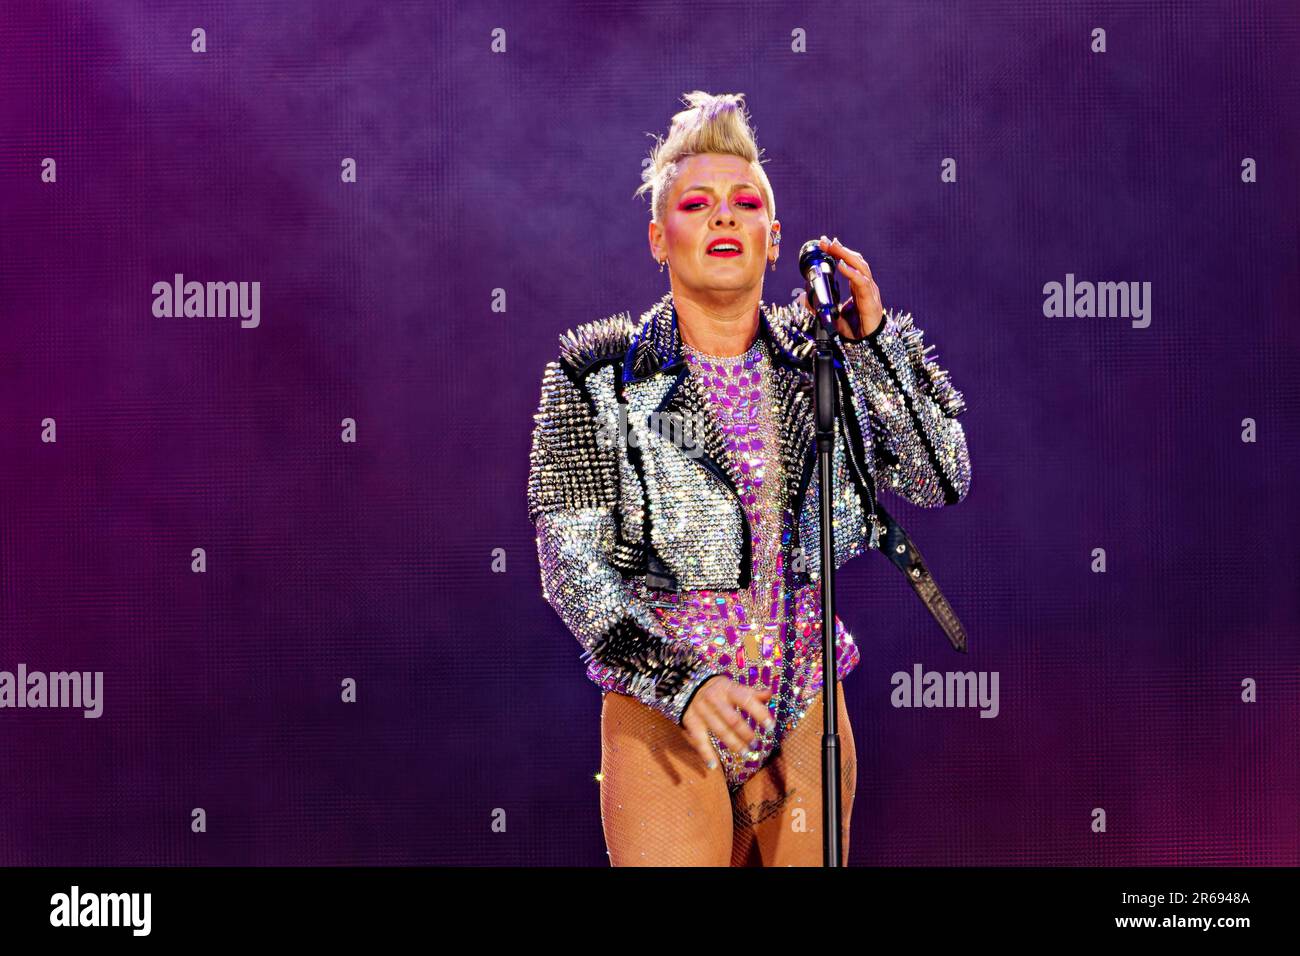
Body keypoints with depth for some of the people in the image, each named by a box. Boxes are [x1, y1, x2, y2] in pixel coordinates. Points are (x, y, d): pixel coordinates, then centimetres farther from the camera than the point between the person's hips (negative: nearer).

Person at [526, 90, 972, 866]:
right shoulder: (599, 377, -3)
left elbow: (942, 481, -1)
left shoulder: (821, 359, 5)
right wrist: (680, 681, -18)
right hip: (665, 719, -3)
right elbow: (570, 560, -7)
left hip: (807, 717, 3)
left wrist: (875, 337, -10)